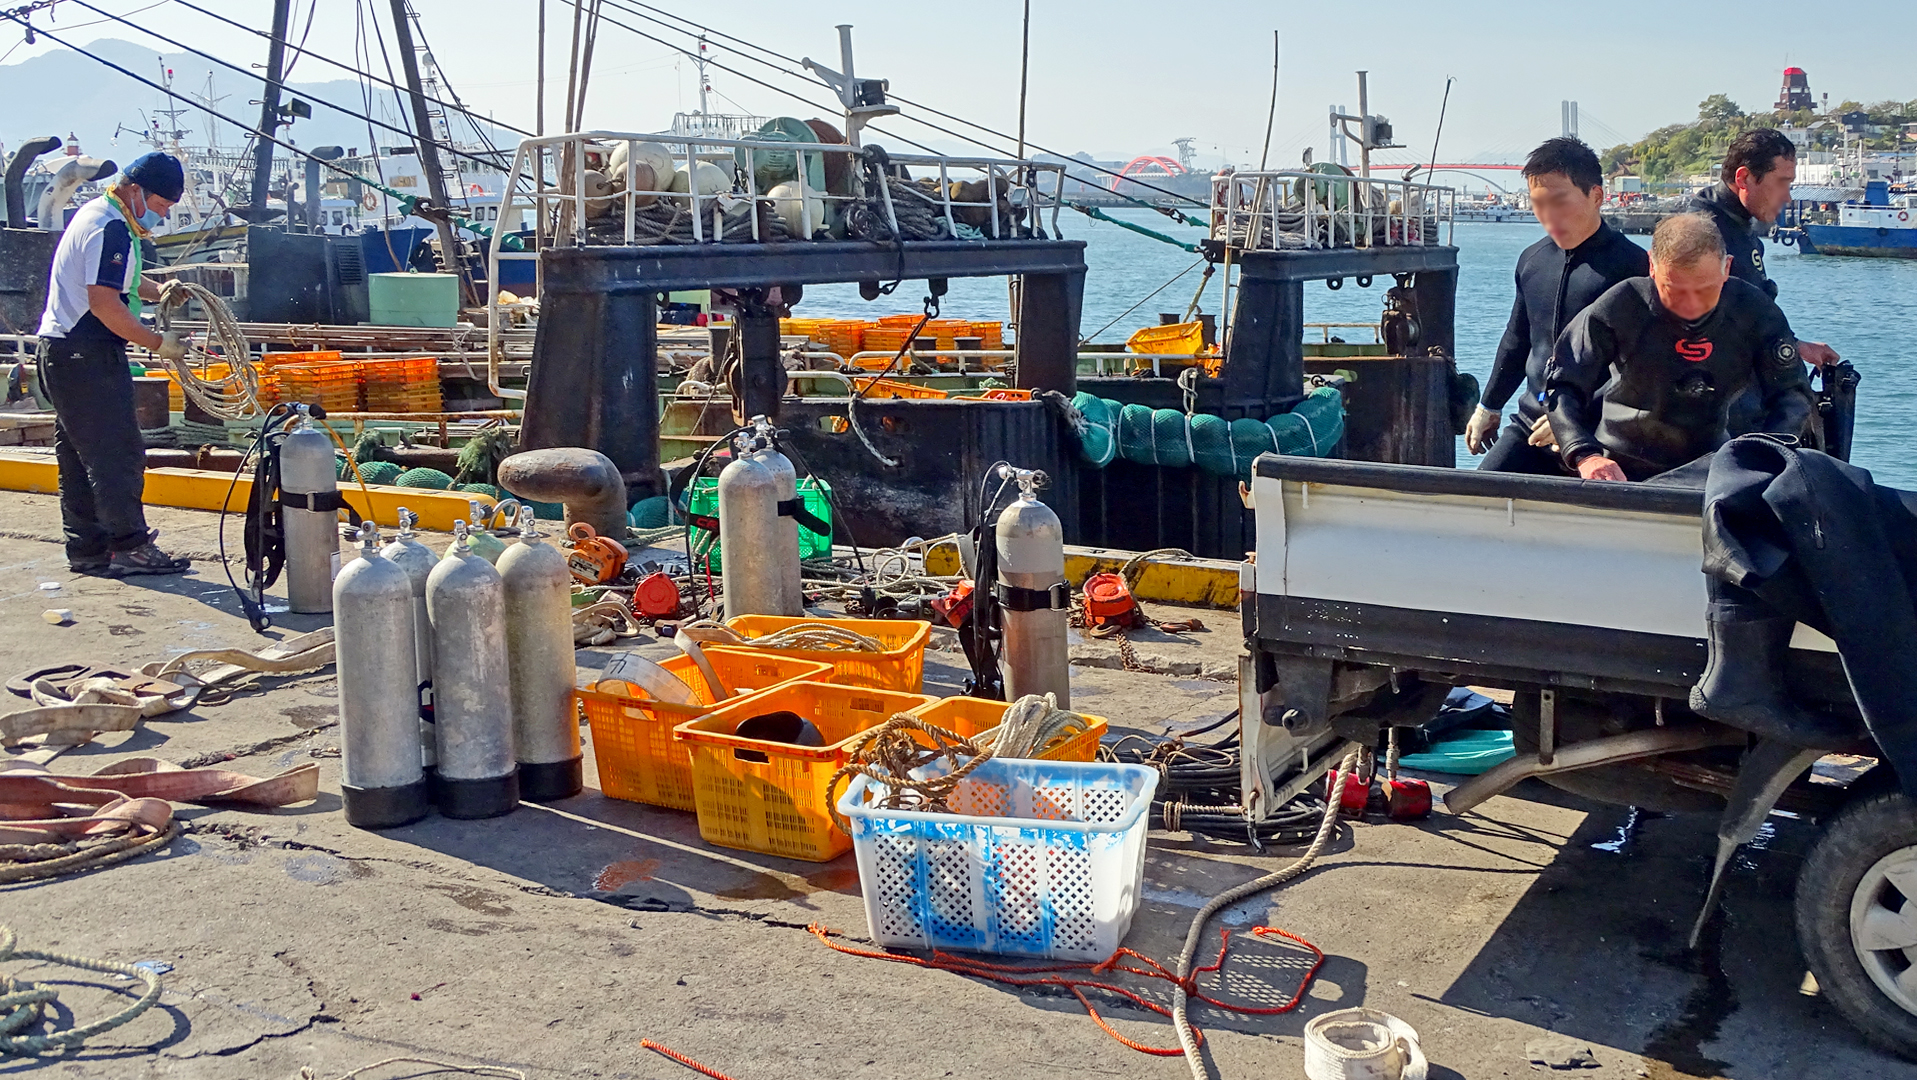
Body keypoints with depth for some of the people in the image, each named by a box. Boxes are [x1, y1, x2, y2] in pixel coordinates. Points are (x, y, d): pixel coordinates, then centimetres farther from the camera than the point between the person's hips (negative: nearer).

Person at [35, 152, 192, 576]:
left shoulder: (96, 213, 16)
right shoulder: (111, 230, -17)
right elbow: (104, 303, -24)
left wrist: (158, 292, 14)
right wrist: (159, 343, -20)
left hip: (60, 351, 11)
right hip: (86, 354, -11)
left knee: (78, 455, 11)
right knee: (119, 453, -7)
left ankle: (87, 550, 17)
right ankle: (130, 547, -5)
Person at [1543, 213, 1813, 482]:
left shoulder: (1753, 311, -11)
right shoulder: (1619, 309, -16)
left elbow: (1792, 393, -7)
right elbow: (1561, 387, -16)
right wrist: (1585, 455, -34)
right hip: (1618, 471, -4)